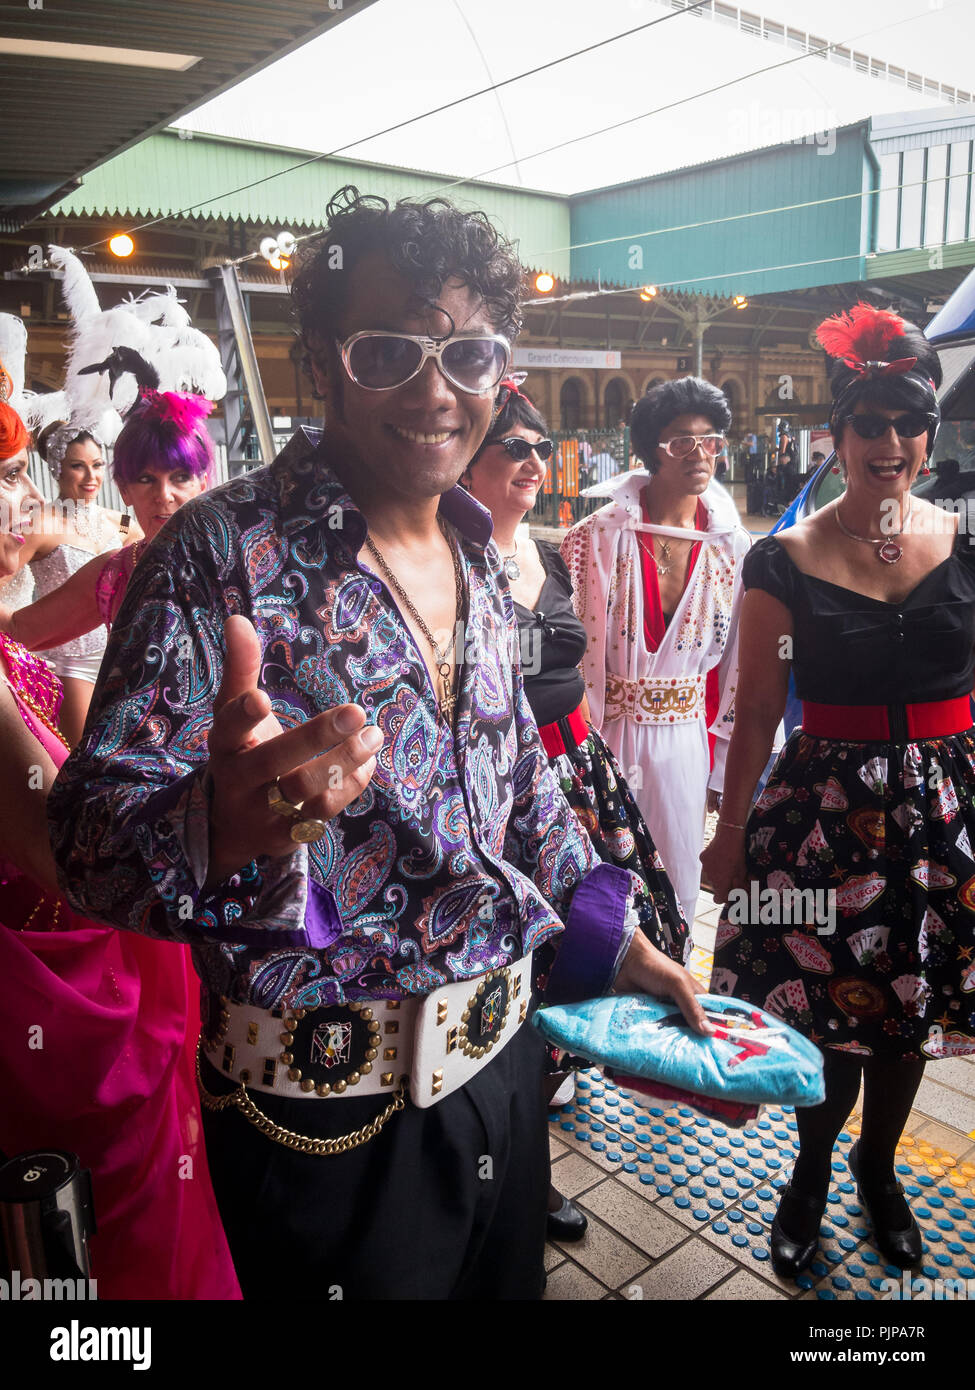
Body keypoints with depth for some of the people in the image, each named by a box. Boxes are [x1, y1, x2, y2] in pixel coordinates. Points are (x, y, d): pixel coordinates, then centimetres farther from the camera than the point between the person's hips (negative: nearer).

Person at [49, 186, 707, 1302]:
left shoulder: (480, 556, 3)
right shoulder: (223, 552, -16)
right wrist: (226, 813, -41)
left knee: (508, 1278, 24)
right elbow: (92, 833, -20)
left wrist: (620, 944, 15)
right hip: (327, 1110, -6)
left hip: (502, 1054, 6)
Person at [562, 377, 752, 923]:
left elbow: (733, 663, 7)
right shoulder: (601, 536, -9)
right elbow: (577, 653, -7)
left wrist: (720, 767, 8)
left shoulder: (732, 545, 2)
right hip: (611, 739, -3)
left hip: (688, 742, 3)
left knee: (679, 890, 13)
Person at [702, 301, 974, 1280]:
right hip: (824, 811, -2)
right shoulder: (786, 562, -6)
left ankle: (877, 1165, 45)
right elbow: (757, 711, -3)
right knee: (828, 1012, 9)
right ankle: (812, 1173, 39)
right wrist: (731, 831, -1)